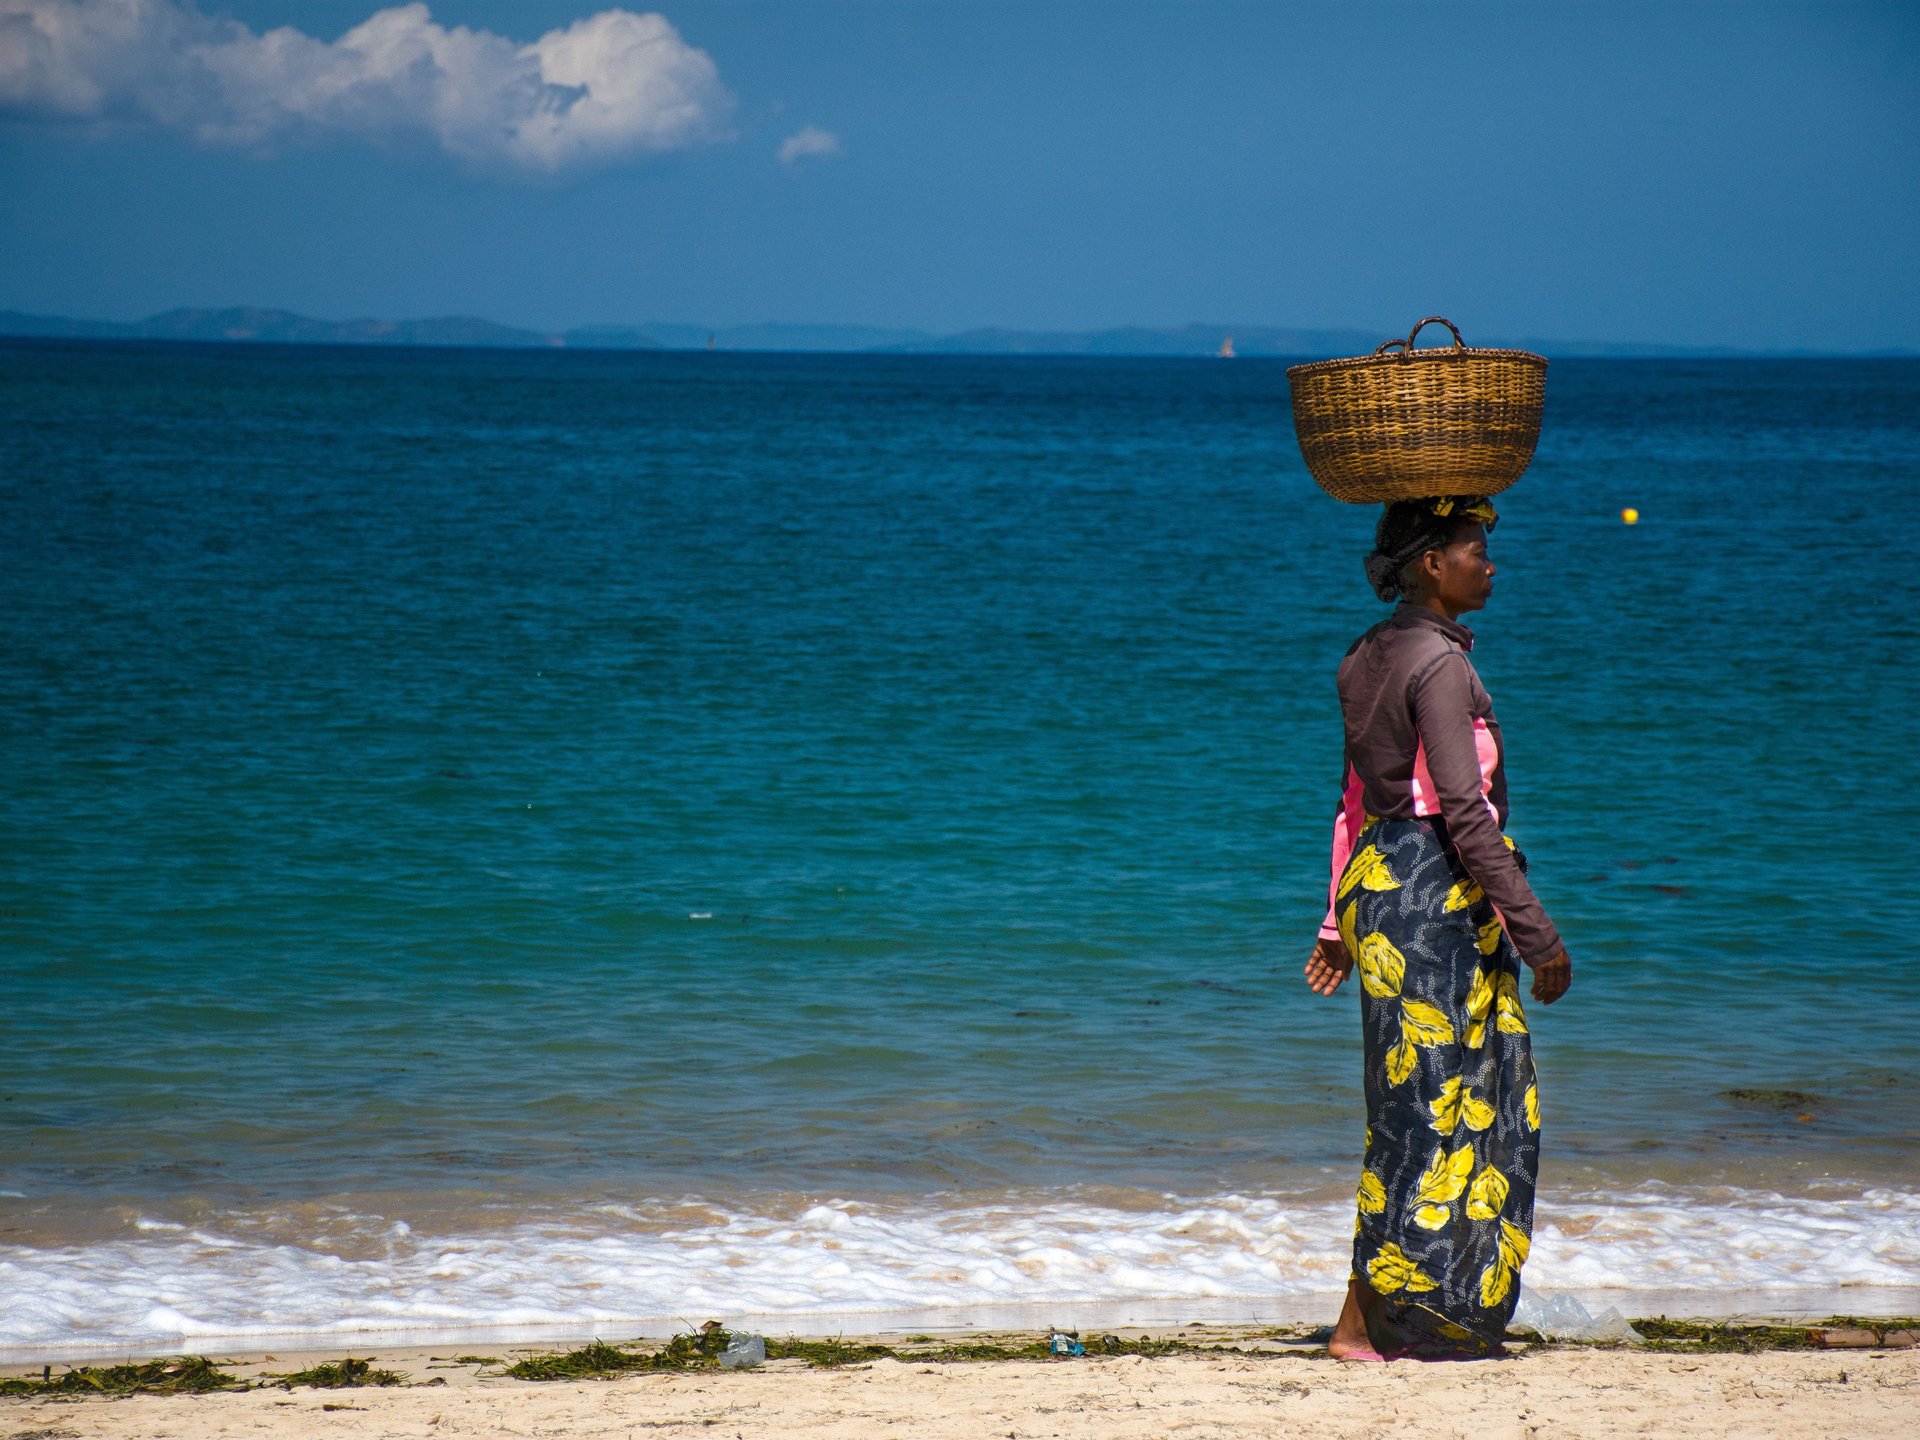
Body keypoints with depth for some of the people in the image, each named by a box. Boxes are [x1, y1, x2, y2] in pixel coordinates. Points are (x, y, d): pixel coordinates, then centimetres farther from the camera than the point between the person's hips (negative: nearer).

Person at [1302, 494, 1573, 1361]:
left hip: (1378, 885, 9)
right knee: (1430, 1110, -3)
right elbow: (1464, 812, -21)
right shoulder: (1439, 664, -15)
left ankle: (1403, 1317, 16)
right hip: (1435, 893, -9)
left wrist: (1340, 920, 22)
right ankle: (1365, 1322, -1)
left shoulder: (1374, 657, 13)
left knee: (1417, 1109, 13)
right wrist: (1534, 932, -19)